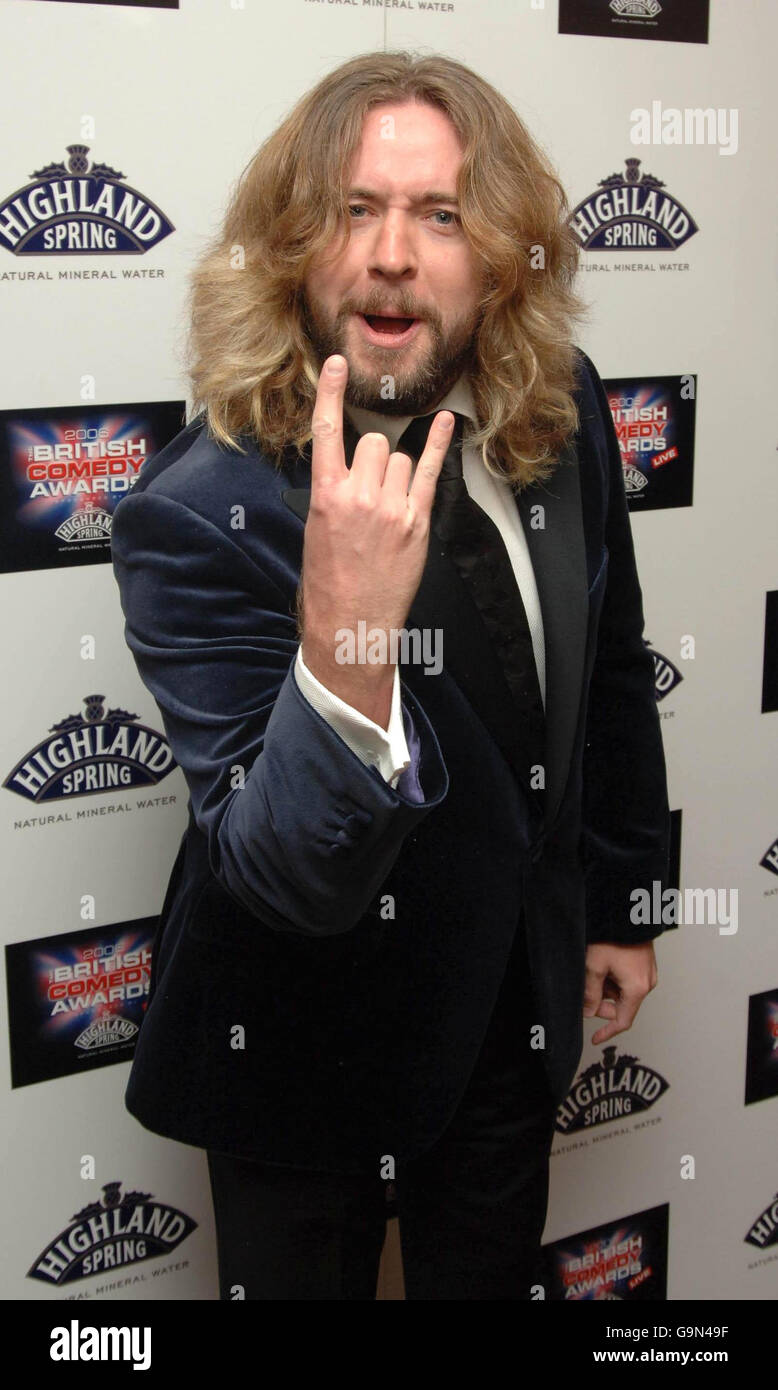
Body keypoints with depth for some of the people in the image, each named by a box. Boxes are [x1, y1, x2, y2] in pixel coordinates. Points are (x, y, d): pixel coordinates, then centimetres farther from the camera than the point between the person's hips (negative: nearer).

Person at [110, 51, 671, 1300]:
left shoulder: (564, 413, -11)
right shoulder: (197, 514, -27)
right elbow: (286, 879, -31)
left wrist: (624, 902, 13)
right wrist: (342, 643, -48)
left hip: (518, 1005, 5)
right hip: (316, 1052, -4)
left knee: (494, 1276, 26)